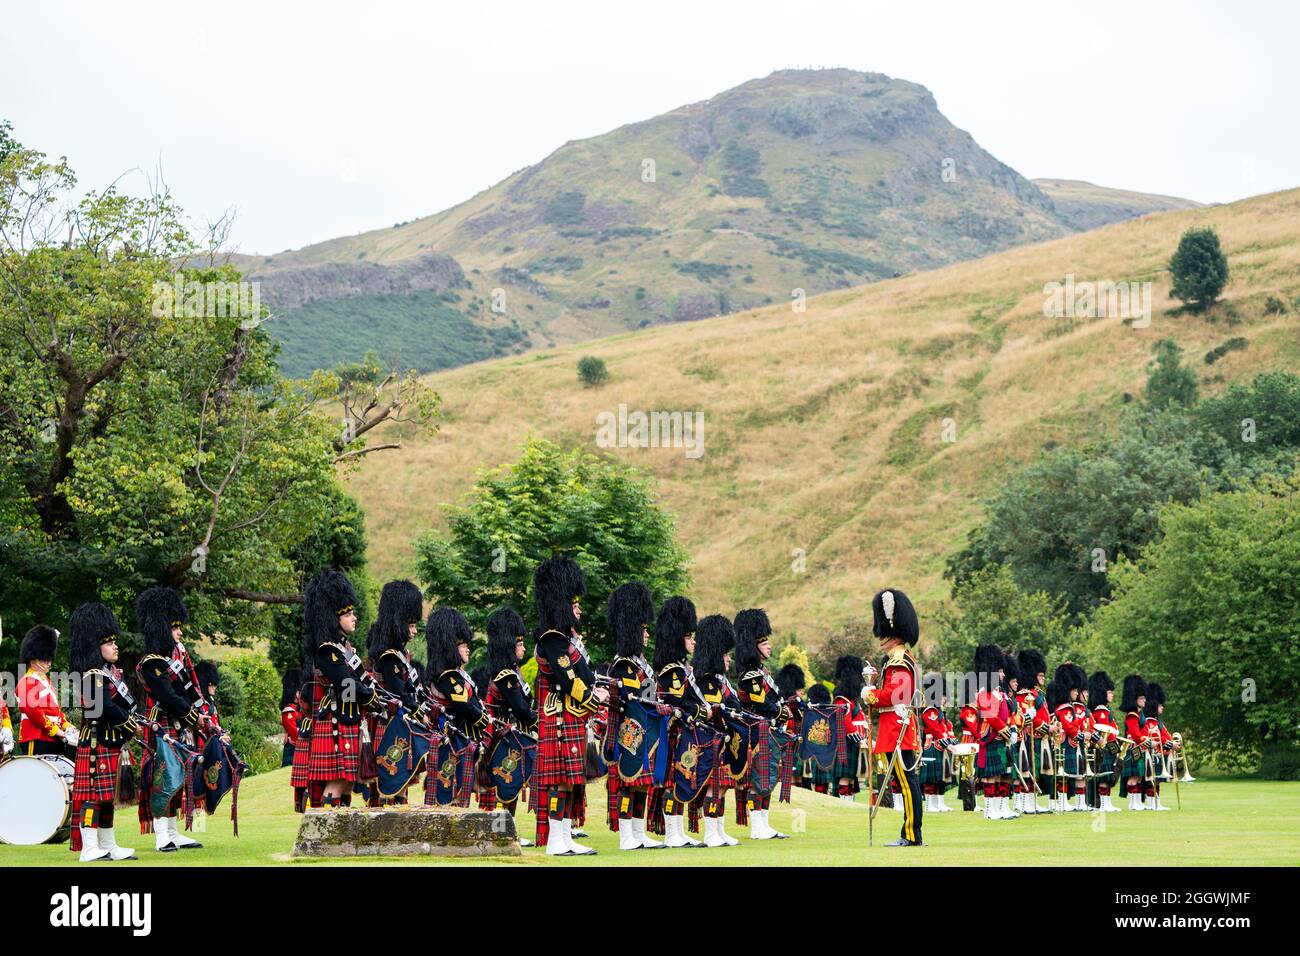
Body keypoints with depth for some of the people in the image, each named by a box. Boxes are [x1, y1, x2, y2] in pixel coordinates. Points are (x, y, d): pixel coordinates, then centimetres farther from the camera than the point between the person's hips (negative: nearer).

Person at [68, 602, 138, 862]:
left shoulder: (111, 673, 17)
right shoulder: (95, 676, -14)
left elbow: (127, 704, 20)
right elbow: (106, 707, -24)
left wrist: (131, 724, 2)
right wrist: (131, 726, -13)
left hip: (111, 745, 10)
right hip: (98, 745, -10)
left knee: (107, 796, 14)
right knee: (94, 795, -9)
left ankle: (109, 847, 19)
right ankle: (89, 849, -9)